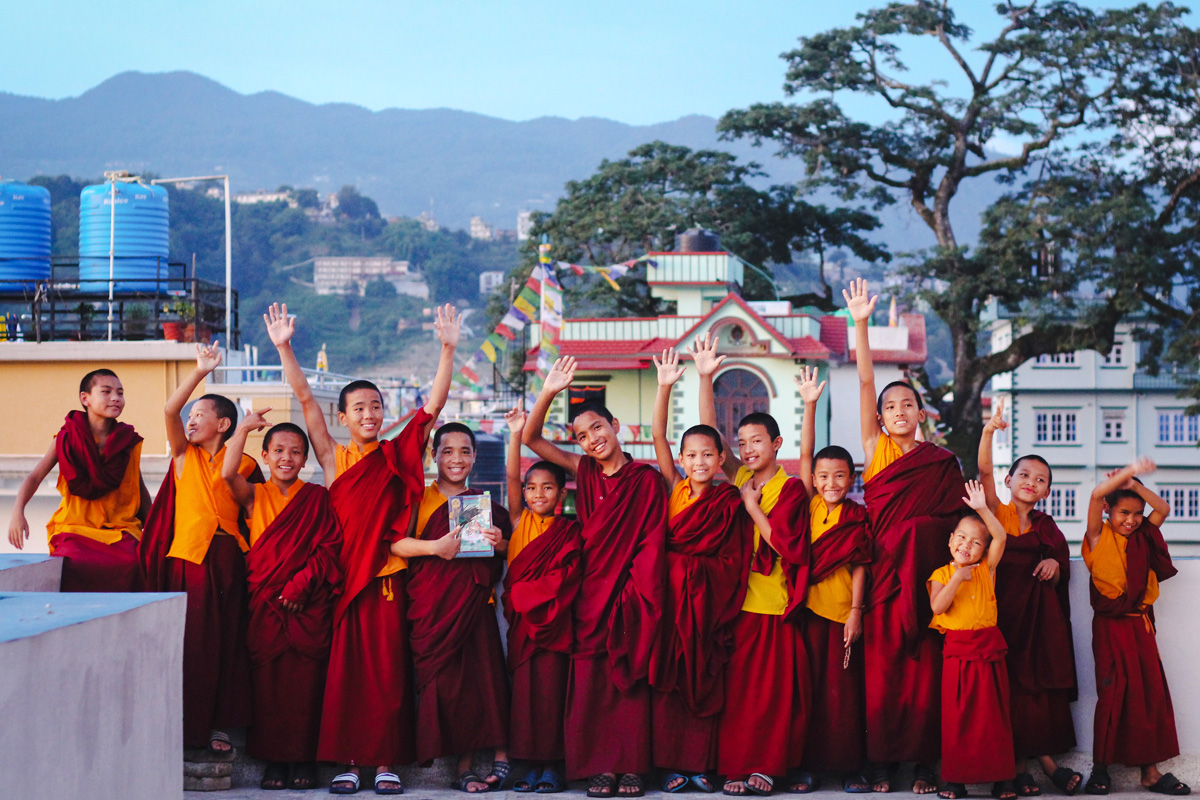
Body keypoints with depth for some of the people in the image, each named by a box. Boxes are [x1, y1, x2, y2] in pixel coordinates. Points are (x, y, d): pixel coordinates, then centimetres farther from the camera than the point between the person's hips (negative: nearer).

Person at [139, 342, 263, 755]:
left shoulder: (244, 464, 6)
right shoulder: (184, 455, 7)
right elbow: (170, 411, -8)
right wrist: (200, 371, -15)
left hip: (225, 561, 0)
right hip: (186, 556, 0)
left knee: (224, 644, 3)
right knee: (187, 643, -1)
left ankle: (218, 724, 12)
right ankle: (184, 724, 6)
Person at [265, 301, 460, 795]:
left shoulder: (397, 454, 5)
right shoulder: (333, 458, 5)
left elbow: (435, 403, 0)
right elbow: (305, 398, 0)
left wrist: (448, 349, -8)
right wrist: (284, 348, -7)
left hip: (387, 578, 0)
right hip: (343, 578, 0)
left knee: (388, 670, 1)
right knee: (345, 670, 2)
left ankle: (386, 762, 6)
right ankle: (348, 761, 7)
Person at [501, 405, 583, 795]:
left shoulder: (569, 530, 2)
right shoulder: (520, 521, 10)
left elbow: (565, 576, -8)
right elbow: (511, 476, -1)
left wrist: (522, 591, -13)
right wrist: (515, 435, -9)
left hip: (553, 620, -3)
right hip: (520, 620, 3)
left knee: (551, 691, -2)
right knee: (524, 691, 3)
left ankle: (551, 766, 3)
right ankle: (530, 766, 8)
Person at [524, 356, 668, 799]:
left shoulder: (646, 479, -4)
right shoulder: (585, 471, 6)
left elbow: (652, 541, -6)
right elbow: (531, 439, 3)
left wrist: (634, 591, -13)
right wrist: (547, 394, -10)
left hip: (630, 593, -3)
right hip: (591, 592, 3)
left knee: (630, 682, 0)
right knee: (591, 682, 0)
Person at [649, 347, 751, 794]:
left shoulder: (730, 501, 2)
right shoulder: (674, 489, 5)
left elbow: (732, 561, 0)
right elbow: (658, 437, -4)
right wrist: (664, 388, -11)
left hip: (707, 602, -1)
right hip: (669, 597, 1)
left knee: (704, 683, 2)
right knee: (669, 683, 0)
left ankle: (701, 765, 7)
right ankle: (673, 766, 4)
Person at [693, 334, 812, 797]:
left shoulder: (790, 489, -3)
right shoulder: (741, 479, 9)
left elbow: (781, 541, -13)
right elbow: (708, 433, 0)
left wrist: (751, 505, -7)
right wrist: (706, 379, -8)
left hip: (772, 604, -4)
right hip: (735, 600, 4)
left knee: (773, 688, -1)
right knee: (736, 687, 4)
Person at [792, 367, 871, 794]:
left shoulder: (856, 517, 3)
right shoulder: (809, 506, 5)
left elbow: (859, 566, 1)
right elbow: (805, 454, -2)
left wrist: (856, 611, -7)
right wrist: (809, 405, -9)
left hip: (843, 609, -1)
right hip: (807, 606, 1)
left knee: (843, 689, 1)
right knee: (807, 685, 3)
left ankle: (848, 765, 7)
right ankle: (806, 764, 7)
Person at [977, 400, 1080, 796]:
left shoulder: (1046, 527, 13)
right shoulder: (997, 513, 1)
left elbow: (1063, 566, 19)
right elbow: (984, 471, -14)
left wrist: (1055, 564, -5)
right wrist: (989, 431, -27)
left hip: (1041, 615, 4)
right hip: (1004, 611, -4)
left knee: (1042, 685, 3)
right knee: (1010, 686, -4)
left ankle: (1045, 756, 10)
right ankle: (1017, 764, 2)